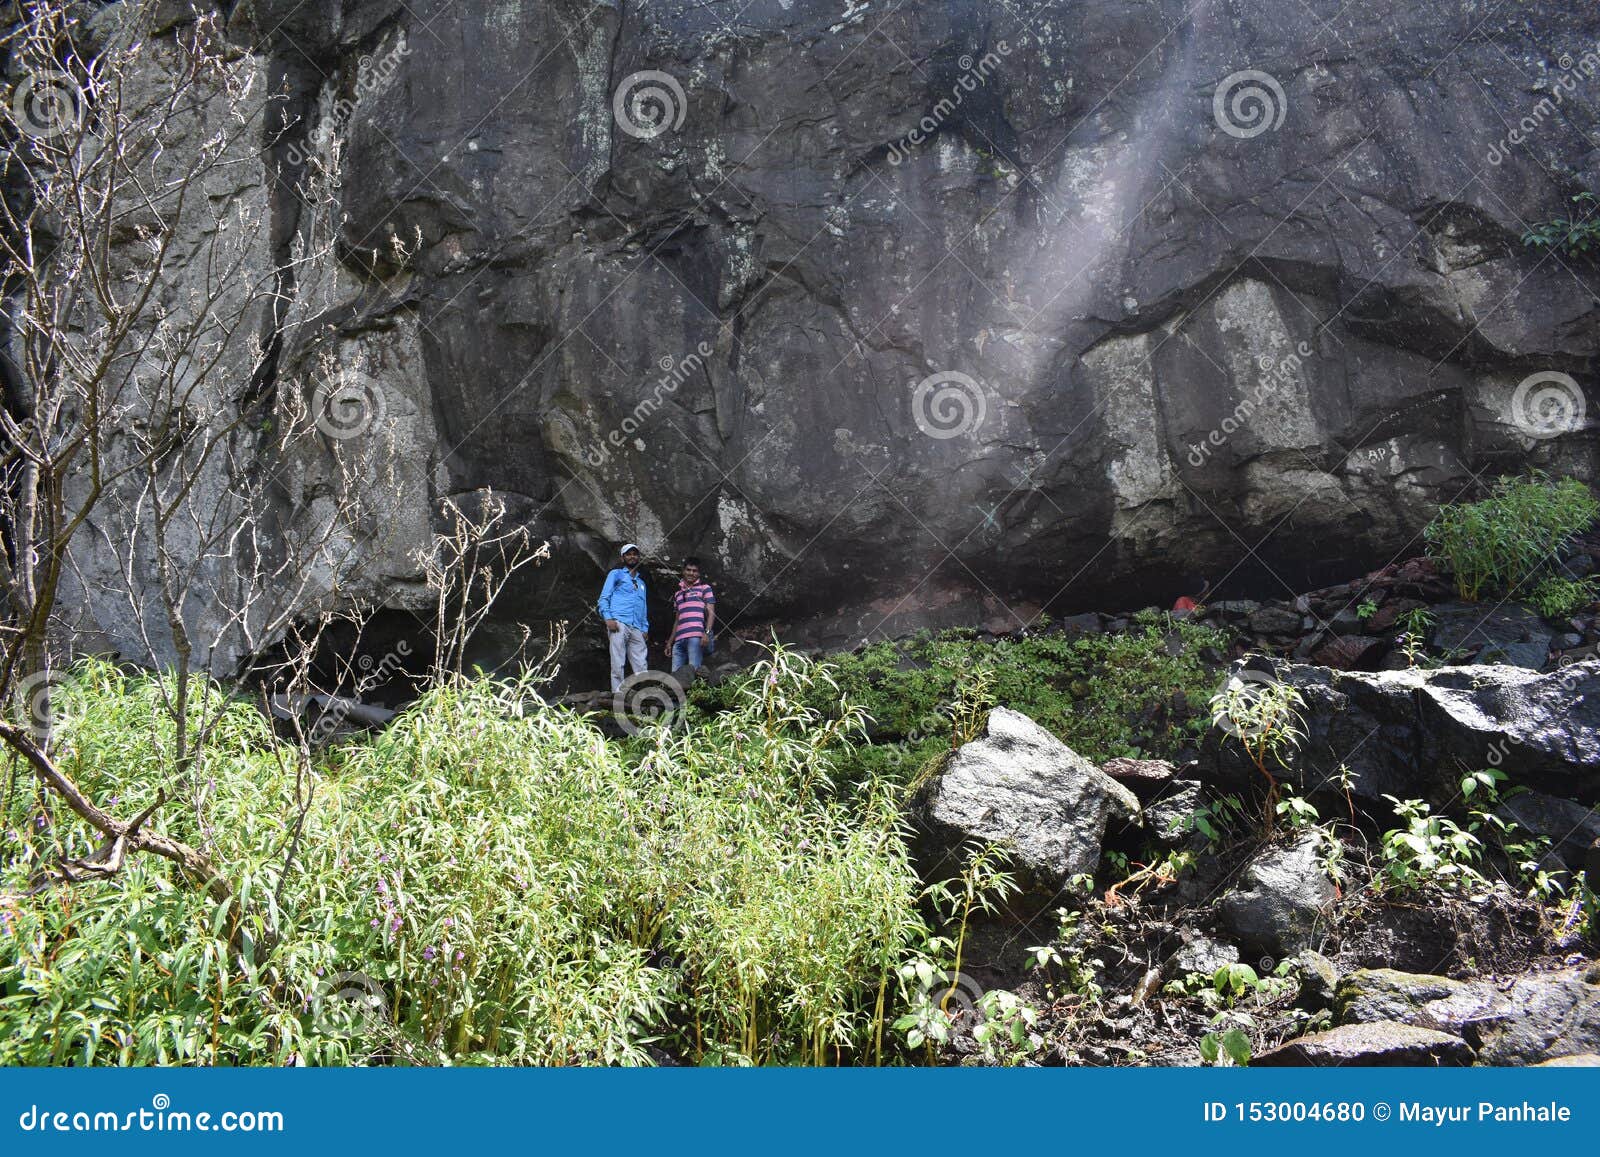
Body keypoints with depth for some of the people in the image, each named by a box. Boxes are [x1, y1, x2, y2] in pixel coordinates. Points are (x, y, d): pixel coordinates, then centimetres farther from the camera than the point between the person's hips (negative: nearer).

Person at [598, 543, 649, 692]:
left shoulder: (641, 582, 30)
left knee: (641, 665, -6)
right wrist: (608, 618, -11)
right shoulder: (616, 574, 14)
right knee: (618, 663, -12)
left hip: (636, 628, 5)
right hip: (618, 623, -5)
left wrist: (645, 628, 14)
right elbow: (604, 597, 5)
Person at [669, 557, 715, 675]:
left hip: (696, 635, -5)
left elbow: (711, 613, 3)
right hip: (679, 638, 6)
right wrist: (670, 641, 22)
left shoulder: (704, 587, 11)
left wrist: (707, 633, -12)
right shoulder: (678, 592, 27)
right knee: (675, 673, -3)